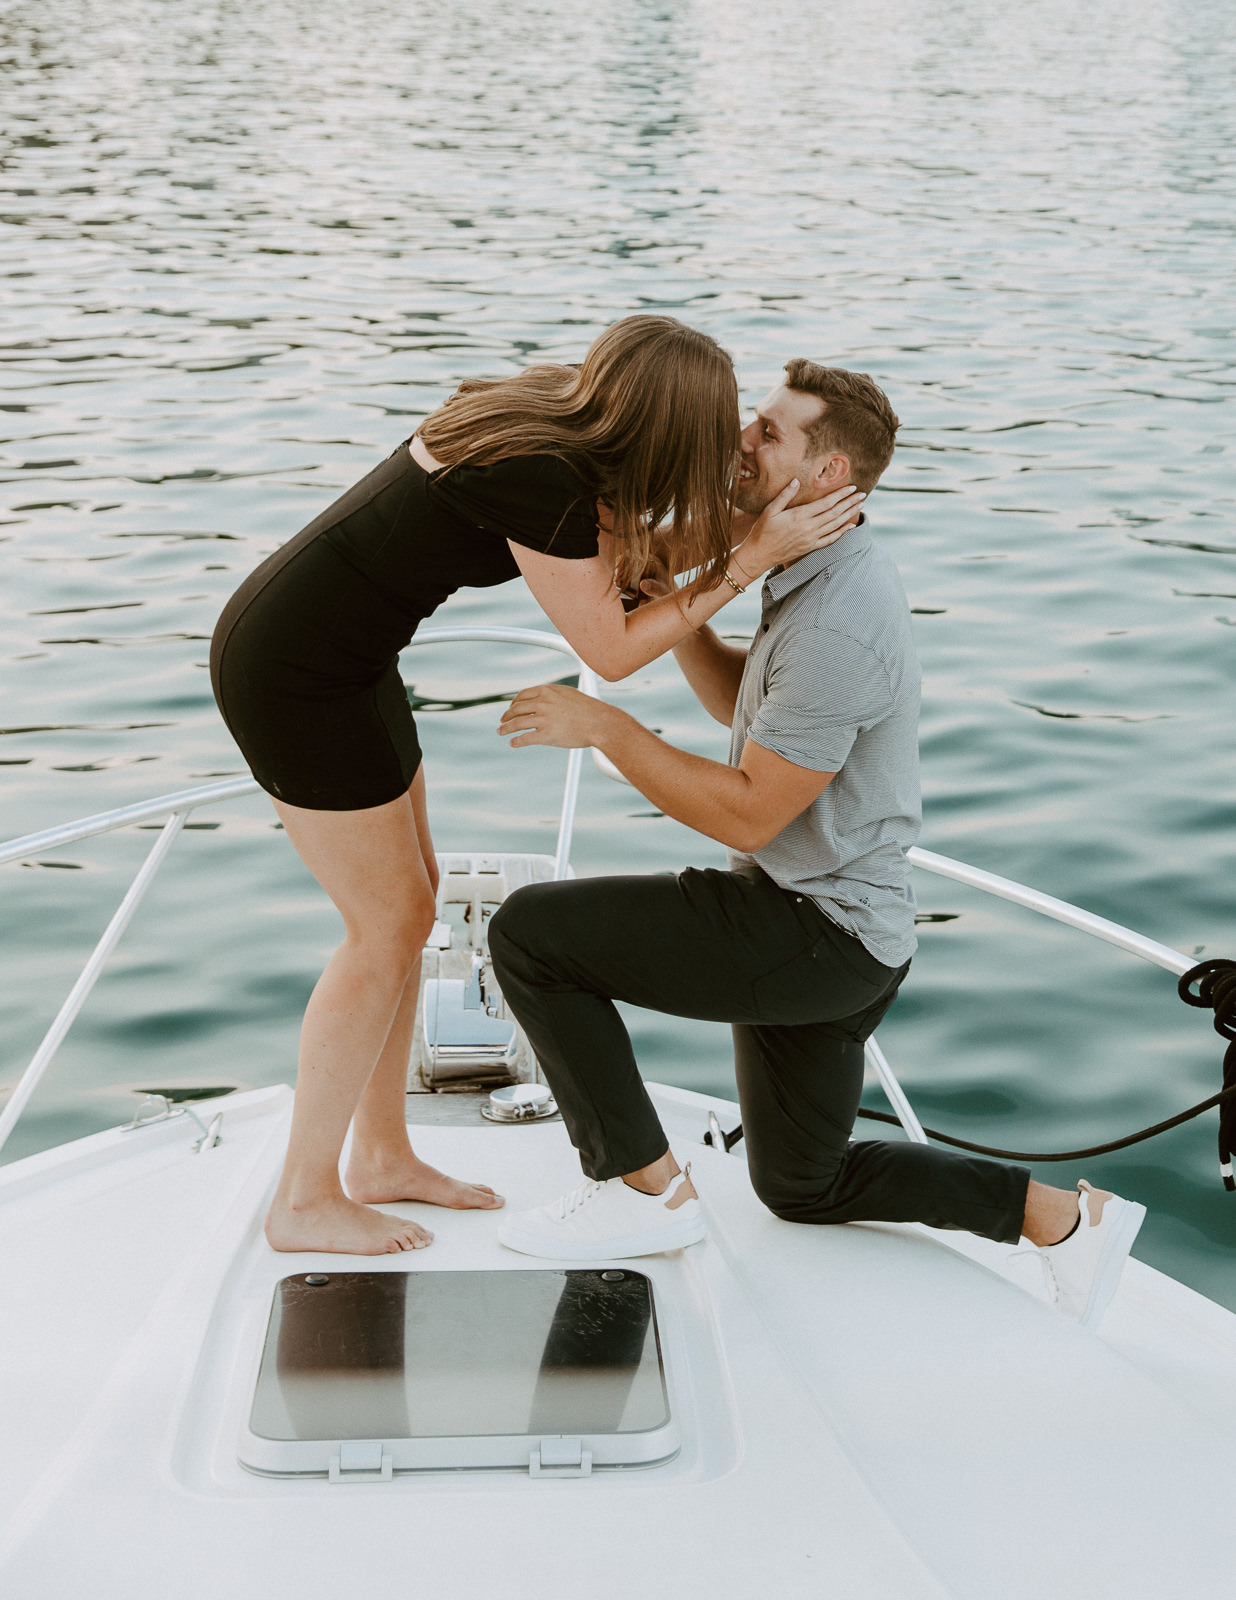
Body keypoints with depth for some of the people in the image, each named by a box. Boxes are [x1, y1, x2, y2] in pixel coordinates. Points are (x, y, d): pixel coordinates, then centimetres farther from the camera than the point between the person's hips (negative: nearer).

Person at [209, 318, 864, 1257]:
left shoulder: (550, 416, 0)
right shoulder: (540, 483, -27)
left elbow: (614, 560, 13)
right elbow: (611, 649, -16)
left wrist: (737, 521, 2)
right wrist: (757, 555, -15)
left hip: (335, 655, 10)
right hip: (293, 675, -10)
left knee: (409, 899, 15)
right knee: (390, 924, -1)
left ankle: (383, 1154, 29)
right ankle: (305, 1202, 13)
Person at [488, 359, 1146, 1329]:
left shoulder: (838, 625, -26)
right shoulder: (828, 578, 7)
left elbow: (747, 814, -25)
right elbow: (742, 702, 20)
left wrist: (603, 726, -20)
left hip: (814, 935, -10)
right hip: (821, 926, 10)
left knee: (530, 933, -12)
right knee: (804, 1190, 24)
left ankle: (644, 1186, -3)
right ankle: (1065, 1217, 23)